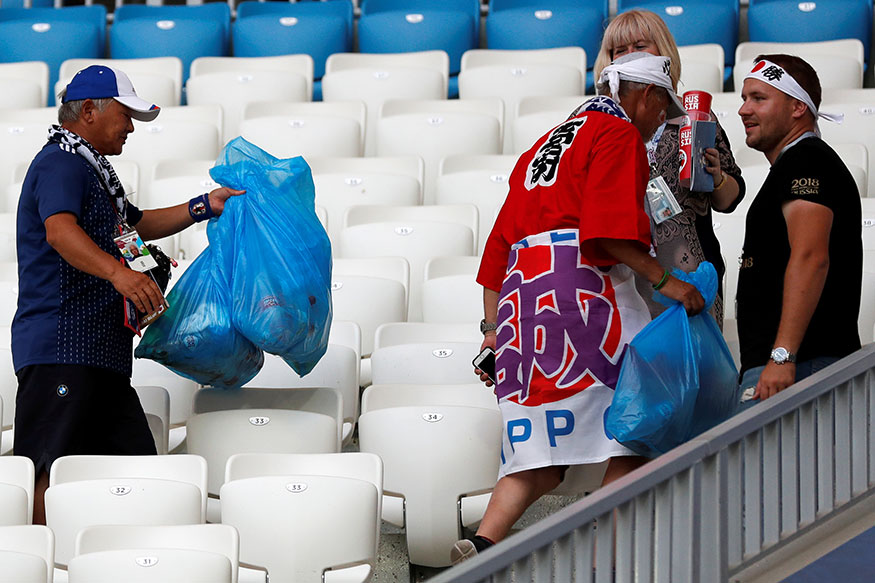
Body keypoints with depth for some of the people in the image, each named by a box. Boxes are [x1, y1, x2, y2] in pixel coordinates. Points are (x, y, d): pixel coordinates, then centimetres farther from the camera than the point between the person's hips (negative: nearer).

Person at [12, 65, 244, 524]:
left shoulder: (90, 168, 26)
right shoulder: (61, 164, -9)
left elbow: (136, 224, 41)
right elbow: (60, 231, -29)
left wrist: (204, 206, 33)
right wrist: (117, 272, -43)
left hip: (100, 350, 11)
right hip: (61, 351, -11)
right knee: (51, 471, -14)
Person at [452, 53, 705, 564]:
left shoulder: (546, 145, 30)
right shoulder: (619, 134, 4)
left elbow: (500, 241, 27)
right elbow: (610, 228, -12)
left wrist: (495, 327, 25)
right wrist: (665, 281, -9)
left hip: (520, 291, 8)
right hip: (581, 282, -8)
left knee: (545, 452, 3)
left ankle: (483, 545, -14)